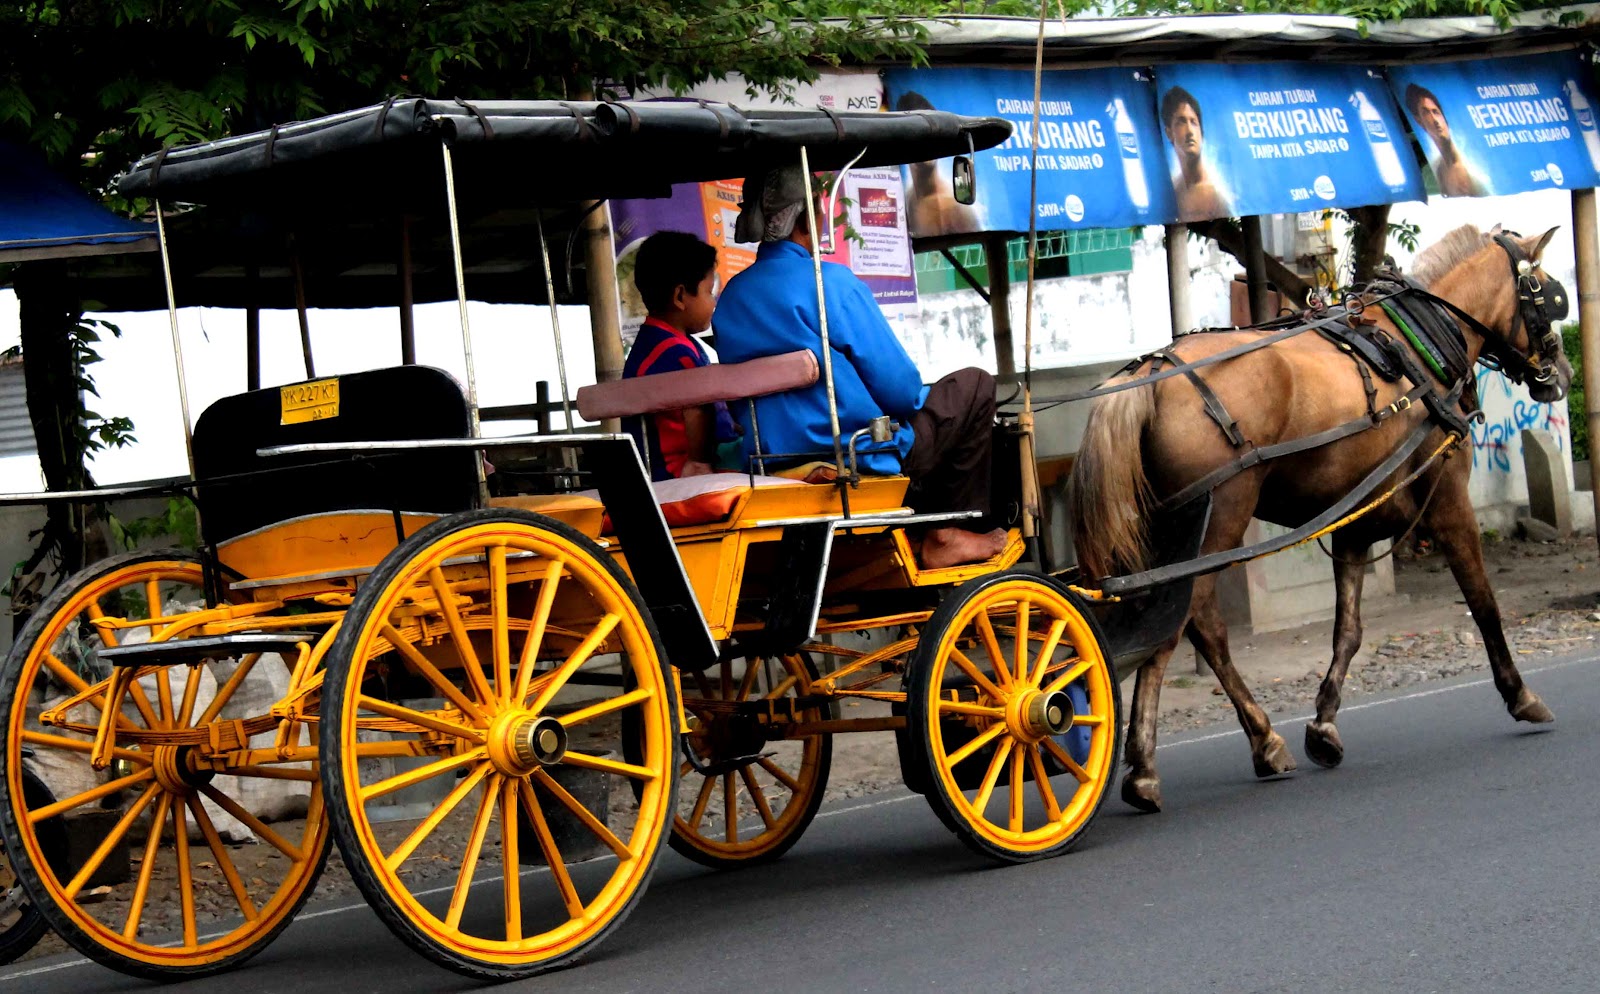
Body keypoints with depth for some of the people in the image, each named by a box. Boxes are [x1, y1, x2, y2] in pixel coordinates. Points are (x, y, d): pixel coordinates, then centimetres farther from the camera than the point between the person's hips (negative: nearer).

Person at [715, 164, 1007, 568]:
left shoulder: (730, 297, 4)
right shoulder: (830, 283, -17)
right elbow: (900, 390, -14)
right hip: (860, 464, -8)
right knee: (975, 387, 11)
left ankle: (918, 533, 31)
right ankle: (947, 535, 11)